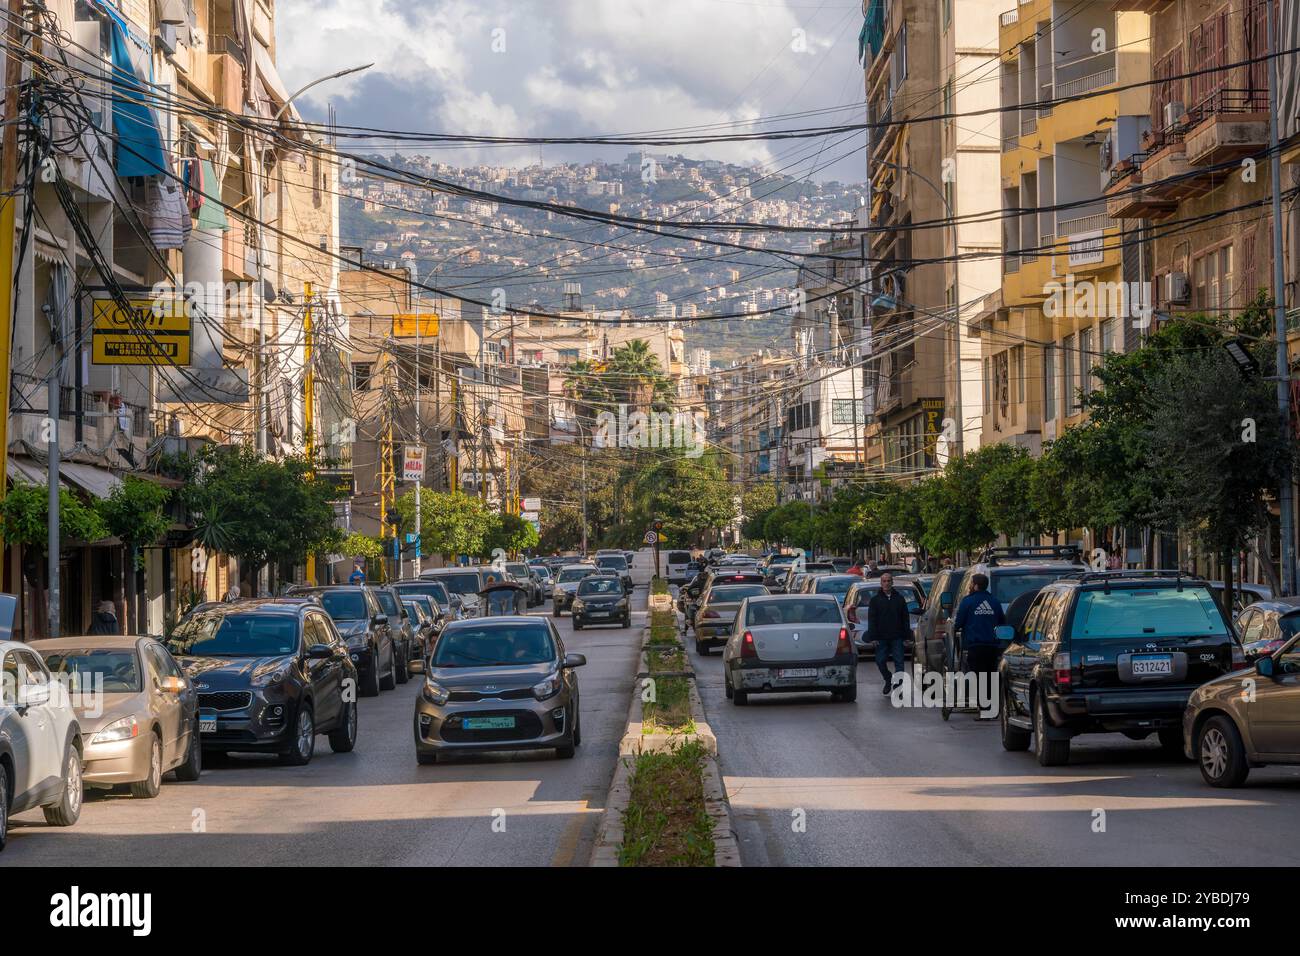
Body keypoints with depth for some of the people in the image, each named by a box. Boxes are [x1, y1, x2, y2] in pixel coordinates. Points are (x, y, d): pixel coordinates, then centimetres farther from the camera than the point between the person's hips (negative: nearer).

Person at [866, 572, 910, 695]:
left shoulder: (899, 599, 9)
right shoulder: (875, 599, 6)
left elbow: (905, 619, 10)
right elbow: (871, 620, 1)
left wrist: (906, 635, 2)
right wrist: (874, 637, -9)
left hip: (897, 637, 0)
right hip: (881, 638, 0)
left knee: (899, 662, -5)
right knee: (880, 661, 3)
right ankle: (888, 680, 26)